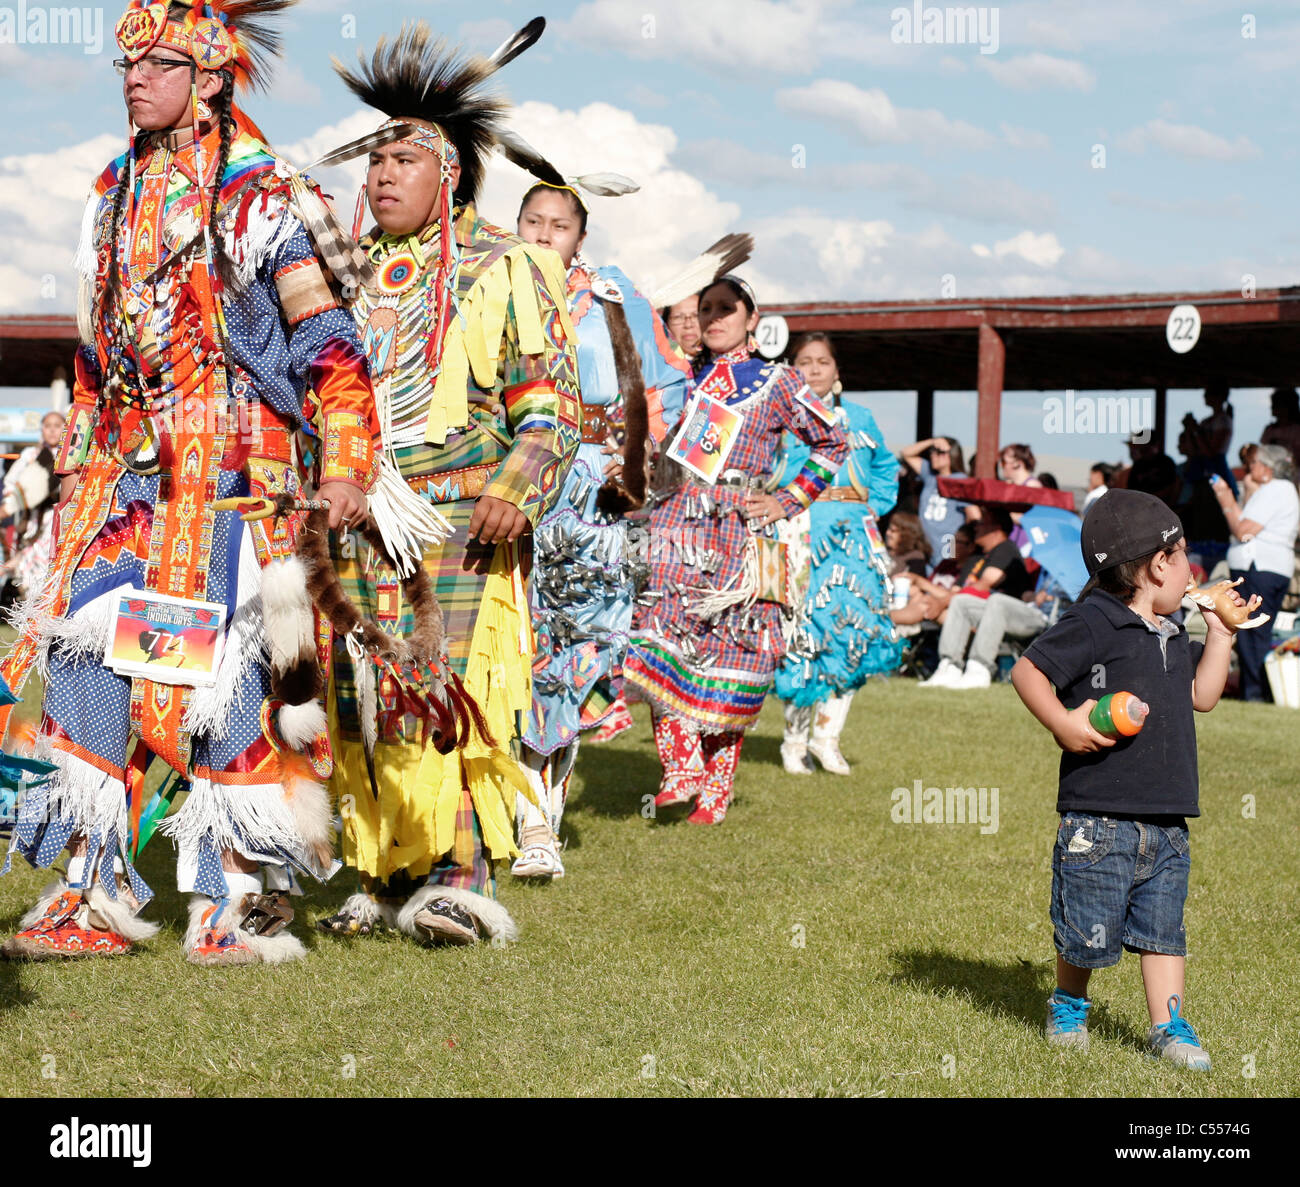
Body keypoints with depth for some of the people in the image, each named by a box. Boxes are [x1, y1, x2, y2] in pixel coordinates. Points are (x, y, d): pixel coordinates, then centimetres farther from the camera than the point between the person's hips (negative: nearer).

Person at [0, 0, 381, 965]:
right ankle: (99, 894, 6)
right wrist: (78, 464, 22)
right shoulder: (115, 198, 17)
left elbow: (330, 341, -7)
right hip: (124, 468, 7)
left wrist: (347, 462, -16)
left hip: (229, 468, -6)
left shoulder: (262, 197, -3)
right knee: (86, 652, 0)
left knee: (216, 668, -8)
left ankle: (241, 897, 2)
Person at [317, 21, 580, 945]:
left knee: (458, 688, -13)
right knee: (364, 698, 3)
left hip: (462, 522, -5)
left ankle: (468, 876, -10)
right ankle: (390, 880, 11)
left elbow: (551, 400, 0)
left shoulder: (504, 267, 4)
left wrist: (516, 491, -15)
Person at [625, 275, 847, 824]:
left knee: (729, 655, -4)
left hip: (737, 531, -2)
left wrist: (787, 501, 8)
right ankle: (680, 767, -15)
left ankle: (715, 791, 2)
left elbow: (833, 442, 14)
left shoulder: (777, 382, 7)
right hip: (676, 525, 3)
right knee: (661, 636, -16)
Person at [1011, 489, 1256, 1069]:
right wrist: (1064, 723, -24)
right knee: (1088, 933, 4)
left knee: (1163, 928, 9)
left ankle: (1169, 1026, 17)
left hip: (1167, 822, 7)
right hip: (1099, 820, -7)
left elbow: (1202, 696, 25)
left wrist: (1219, 634, 19)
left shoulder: (1172, 636, 15)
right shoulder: (1093, 624, -11)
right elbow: (1026, 671, -13)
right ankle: (1069, 1007, 28)